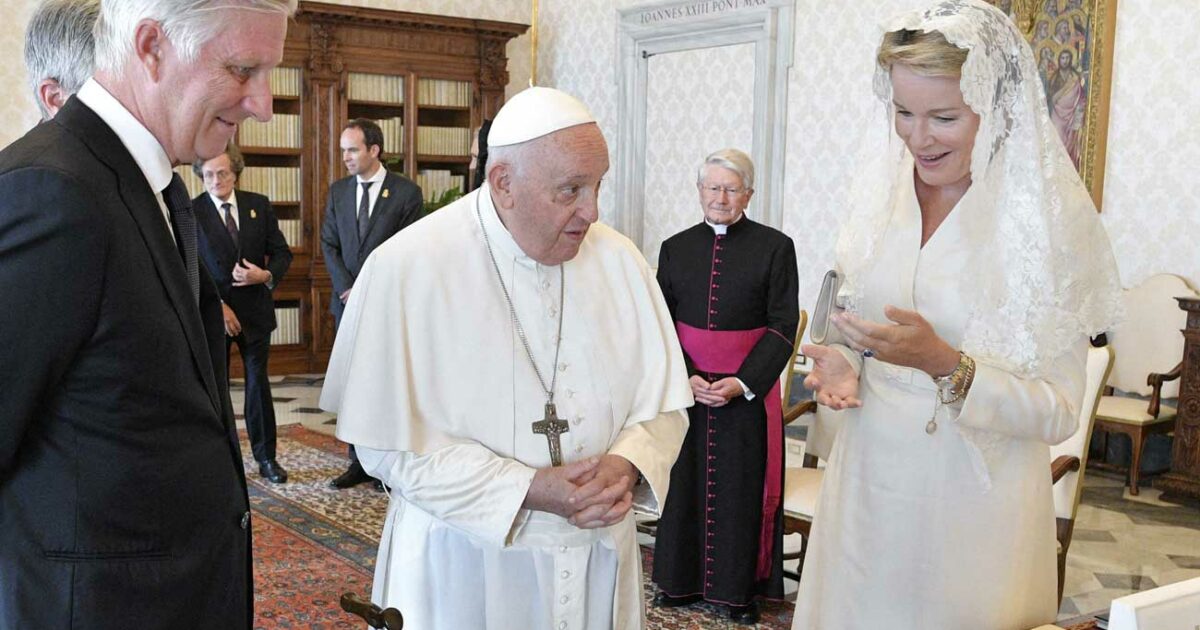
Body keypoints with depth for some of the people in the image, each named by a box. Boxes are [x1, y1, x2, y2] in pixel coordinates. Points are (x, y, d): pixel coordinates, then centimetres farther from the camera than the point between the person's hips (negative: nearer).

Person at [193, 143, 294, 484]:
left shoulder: (259, 205, 3)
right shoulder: (192, 212, -6)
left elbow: (282, 252, 6)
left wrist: (267, 275, -15)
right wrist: (217, 306, -14)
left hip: (255, 310, 2)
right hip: (212, 311, -2)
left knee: (258, 382, 7)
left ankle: (266, 456, 16)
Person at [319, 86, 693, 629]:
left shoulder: (620, 262, -4)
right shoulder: (407, 269, -15)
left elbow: (663, 405, 2)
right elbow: (388, 441, -14)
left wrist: (626, 464, -19)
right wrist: (527, 490, -22)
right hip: (463, 564, -3)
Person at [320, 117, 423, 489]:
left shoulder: (406, 192, -4)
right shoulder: (338, 191, 10)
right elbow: (329, 245, 9)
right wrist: (347, 288, -5)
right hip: (348, 302, 4)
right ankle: (360, 462, 14)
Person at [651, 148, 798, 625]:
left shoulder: (775, 247, -2)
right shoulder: (675, 248, 7)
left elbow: (783, 326, -5)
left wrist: (743, 382, -14)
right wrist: (686, 377, -8)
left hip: (749, 392, -2)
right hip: (685, 388, 3)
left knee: (742, 489, 4)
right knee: (684, 482, 8)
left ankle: (740, 587, 17)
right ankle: (681, 579, 23)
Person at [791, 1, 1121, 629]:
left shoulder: (1047, 216, -13)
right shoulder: (881, 186, 0)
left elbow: (1059, 412, -12)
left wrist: (944, 364, -26)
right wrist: (841, 361, -9)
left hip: (973, 505, -4)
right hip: (865, 483, 4)